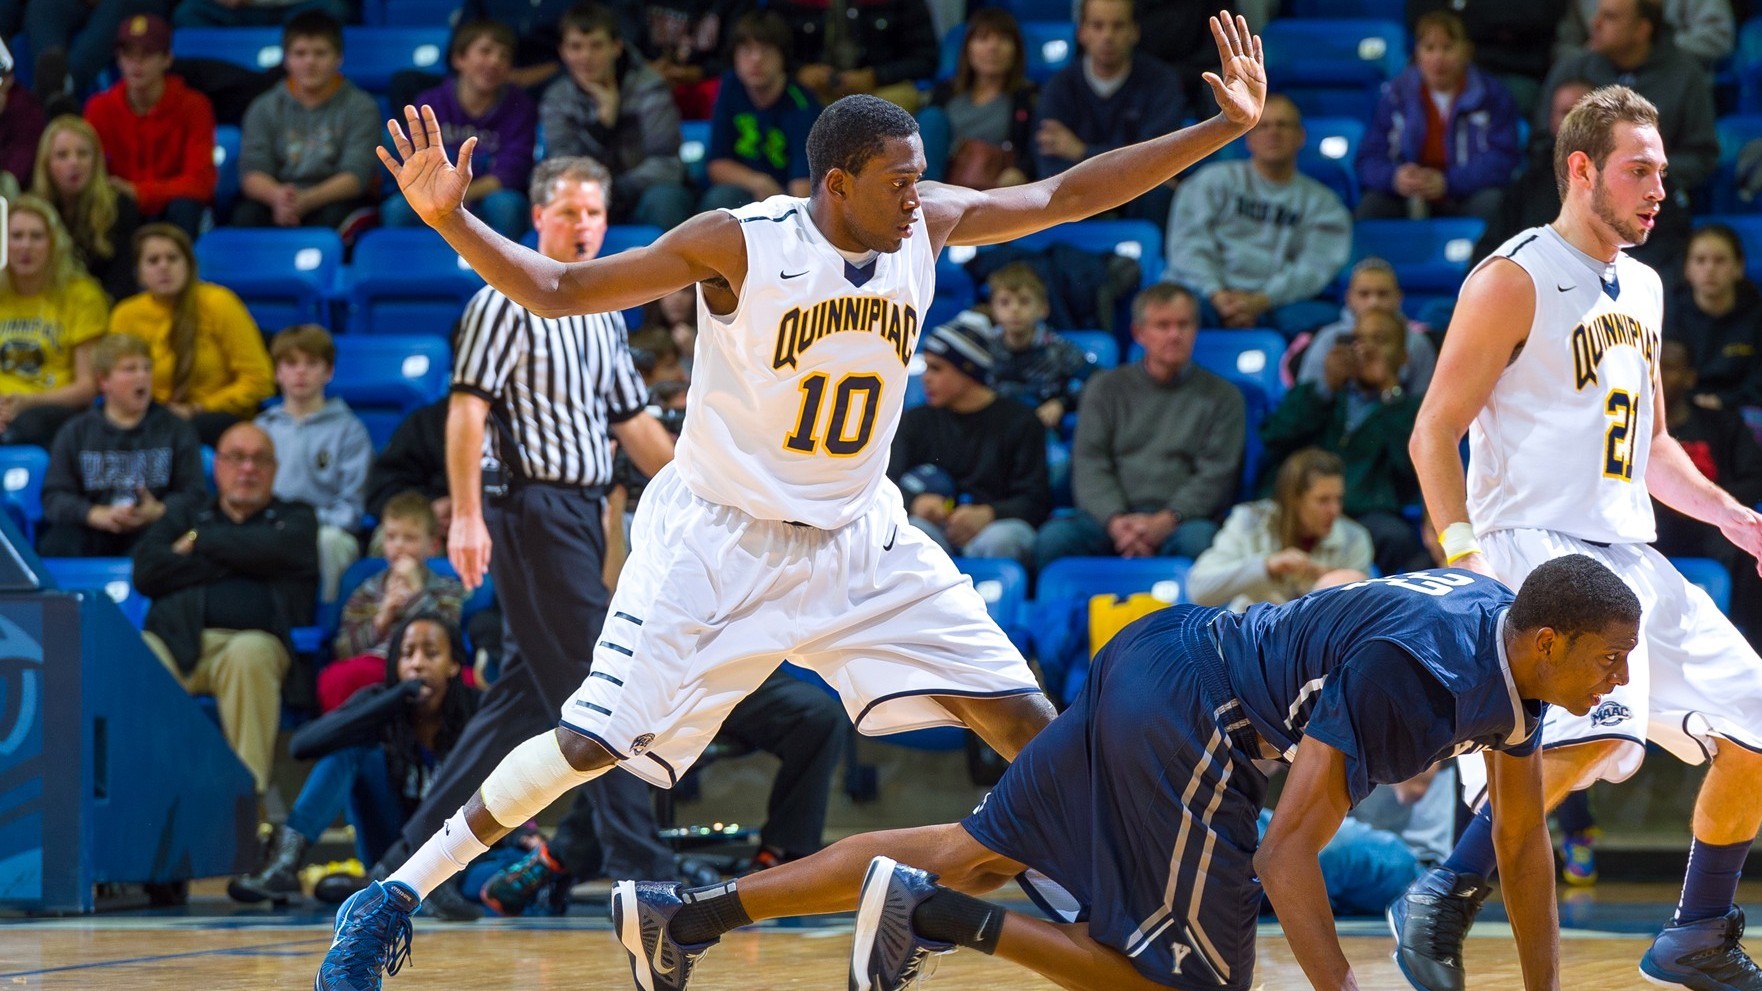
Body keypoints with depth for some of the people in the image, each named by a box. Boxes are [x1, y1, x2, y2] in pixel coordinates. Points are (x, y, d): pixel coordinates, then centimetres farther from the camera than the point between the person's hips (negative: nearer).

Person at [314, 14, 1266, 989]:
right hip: (718, 538, -5)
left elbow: (1066, 194, 5)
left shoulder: (927, 225, -4)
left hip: (858, 539, 5)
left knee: (1028, 723, -3)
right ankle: (392, 899, 2)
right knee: (592, 744, -11)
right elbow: (556, 290, -13)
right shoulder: (739, 244, -18)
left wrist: (1224, 129, 1)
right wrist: (449, 220, -28)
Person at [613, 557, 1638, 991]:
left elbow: (1525, 842, 14)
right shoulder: (1410, 675, -25)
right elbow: (1288, 849, -26)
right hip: (1190, 719, -9)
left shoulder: (1514, 653, 2)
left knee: (975, 851, 12)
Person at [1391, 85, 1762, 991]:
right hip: (1538, 543, -9)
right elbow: (1435, 432, -9)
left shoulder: (1641, 288, 18)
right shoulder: (1515, 278, -7)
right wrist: (1463, 552, -22)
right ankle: (1441, 905, -20)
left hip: (1630, 553, 9)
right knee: (1598, 723, -32)